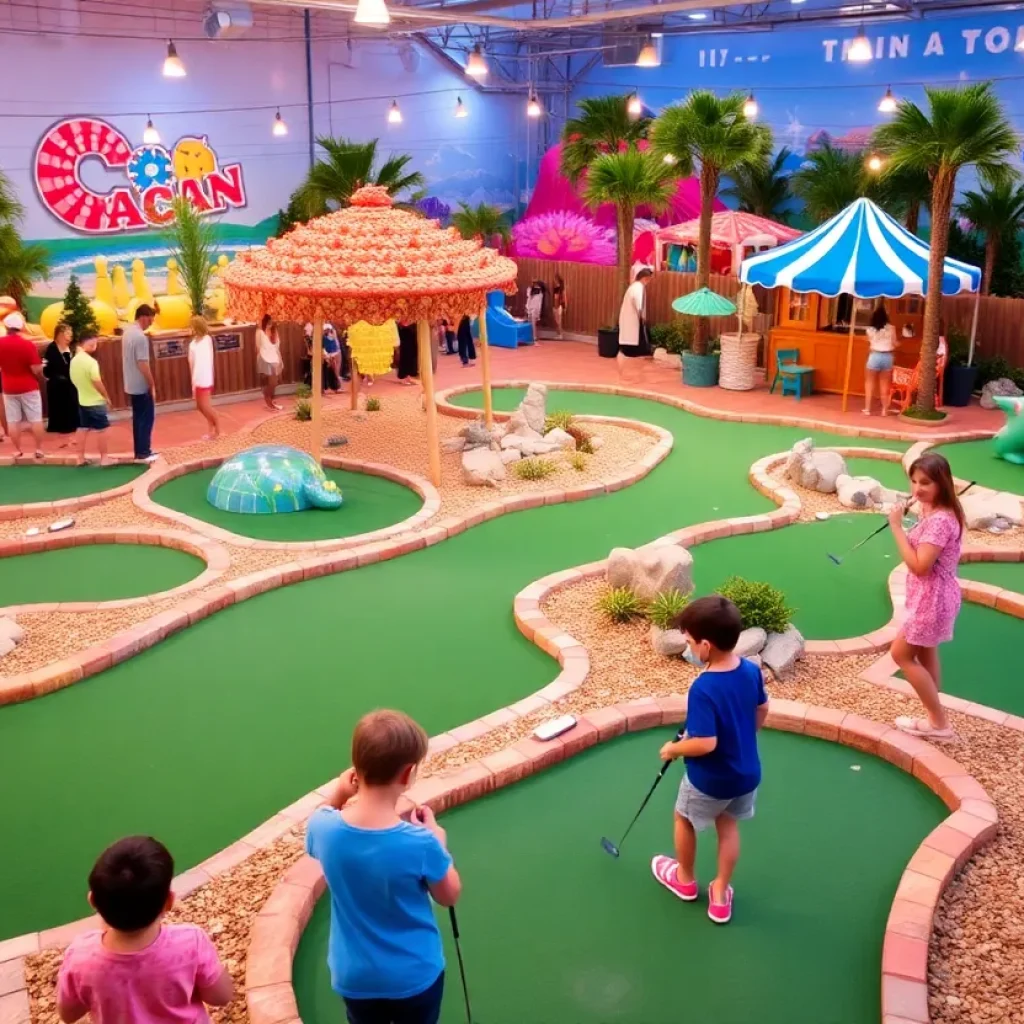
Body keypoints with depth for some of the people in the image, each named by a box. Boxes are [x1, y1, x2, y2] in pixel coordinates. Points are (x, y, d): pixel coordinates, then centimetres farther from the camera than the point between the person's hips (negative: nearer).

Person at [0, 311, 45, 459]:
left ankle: (19, 450, 11)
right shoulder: (28, 344, -16)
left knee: (12, 421, 9)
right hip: (29, 387, -3)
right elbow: (36, 369, -17)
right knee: (35, 419, 6)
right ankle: (39, 449, 8)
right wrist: (41, 377, 3)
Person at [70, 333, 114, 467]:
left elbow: (73, 379, 12)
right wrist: (107, 397, -14)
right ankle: (104, 458, 5)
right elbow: (97, 382, -24)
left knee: (83, 429, 13)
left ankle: (81, 458, 17)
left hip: (82, 400, 8)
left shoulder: (74, 360, 5)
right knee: (101, 429, 1)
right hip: (96, 401, -8)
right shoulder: (91, 361, -20)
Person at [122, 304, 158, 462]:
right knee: (146, 418, 0)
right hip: (142, 386, -9)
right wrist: (152, 386, -15)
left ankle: (140, 451, 19)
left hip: (131, 385, 9)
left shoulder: (127, 332, 9)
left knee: (138, 418, 14)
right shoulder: (140, 336, -20)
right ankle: (143, 453, 3)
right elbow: (143, 364, -22)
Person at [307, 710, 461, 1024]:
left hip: (355, 975, 3)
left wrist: (338, 798, -8)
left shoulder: (323, 827, -23)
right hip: (414, 974, -2)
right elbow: (449, 896, -11)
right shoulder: (421, 844, -31)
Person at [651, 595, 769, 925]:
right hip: (747, 772, 6)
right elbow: (762, 711, 5)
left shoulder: (703, 689, -33)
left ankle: (685, 879, 45)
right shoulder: (751, 670, -11)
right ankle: (721, 895, 35)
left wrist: (674, 749, -15)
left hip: (710, 779, -5)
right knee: (728, 826, 25)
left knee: (684, 818, 23)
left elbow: (705, 743, -32)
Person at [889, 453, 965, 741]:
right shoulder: (934, 512, 5)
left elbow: (919, 566, -29)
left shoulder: (939, 520, -27)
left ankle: (939, 723, 10)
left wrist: (897, 527, -26)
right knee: (925, 656, 20)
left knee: (901, 654, 2)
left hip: (931, 598, -10)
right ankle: (935, 720, 31)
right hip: (932, 596, 10)